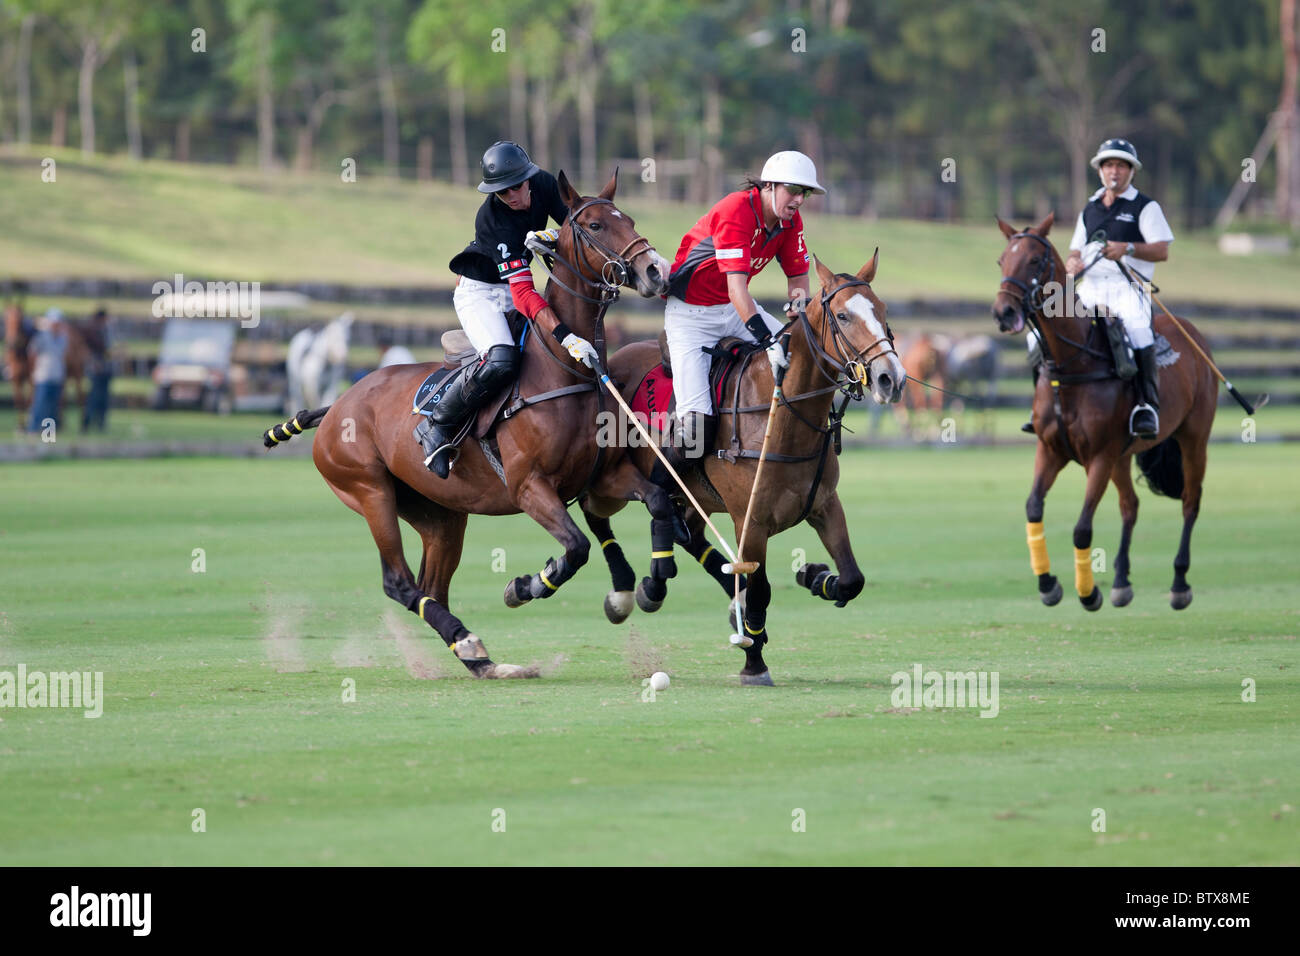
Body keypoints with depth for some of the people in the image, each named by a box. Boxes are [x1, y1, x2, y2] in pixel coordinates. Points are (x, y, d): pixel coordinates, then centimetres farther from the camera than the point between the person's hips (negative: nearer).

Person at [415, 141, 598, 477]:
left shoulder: (544, 183, -13)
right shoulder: (496, 221, -33)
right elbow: (523, 294, -39)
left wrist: (556, 236, -23)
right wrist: (566, 336, -48)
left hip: (513, 289, 8)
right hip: (479, 293, -8)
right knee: (501, 361, -31)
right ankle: (436, 425, -17)